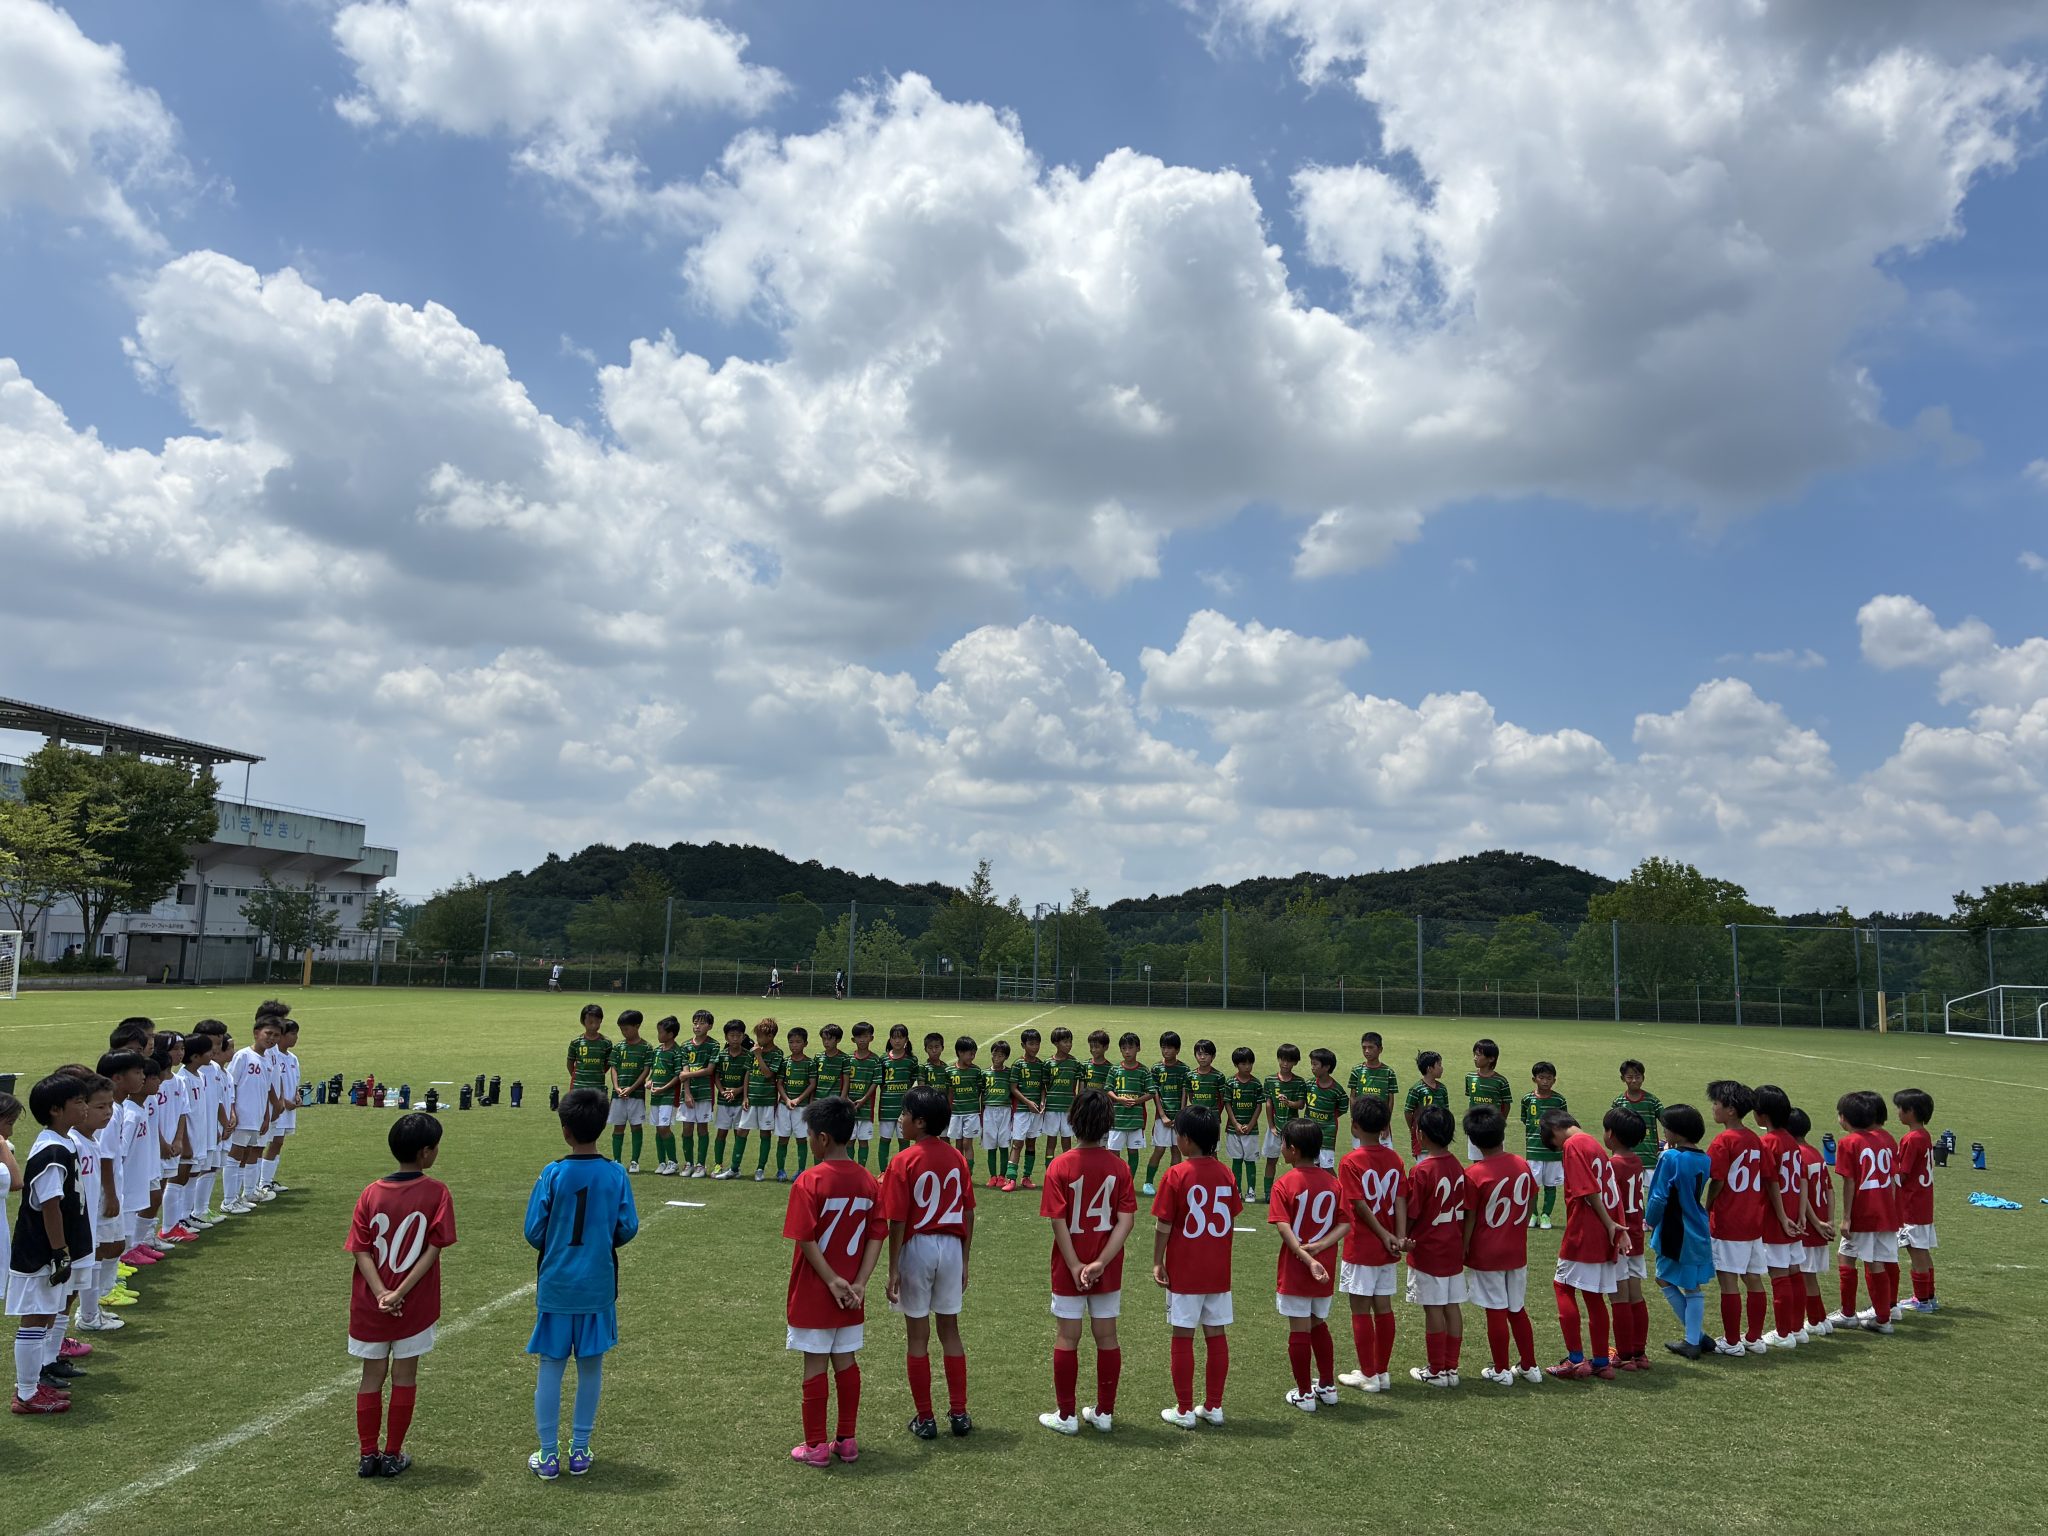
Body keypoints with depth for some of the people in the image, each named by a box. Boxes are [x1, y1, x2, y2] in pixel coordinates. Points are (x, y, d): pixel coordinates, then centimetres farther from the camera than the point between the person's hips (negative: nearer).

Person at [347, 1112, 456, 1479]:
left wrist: (381, 1293, -14)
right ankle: (393, 1455, 20)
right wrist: (400, 1292, -15)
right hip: (415, 1305, -2)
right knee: (404, 1377, 11)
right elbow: (434, 1249, -17)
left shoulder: (371, 1194, -3)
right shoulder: (437, 1193, -12)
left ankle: (367, 1455, 21)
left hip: (370, 1307, 2)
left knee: (372, 1377, 14)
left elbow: (362, 1251, -9)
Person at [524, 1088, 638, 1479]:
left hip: (556, 1286, -1)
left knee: (550, 1367, 10)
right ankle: (580, 1451, 21)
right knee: (590, 1367, 13)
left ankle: (548, 1455, 16)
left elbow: (533, 1232, -8)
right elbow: (628, 1229, -4)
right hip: (598, 1287, 1)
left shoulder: (552, 1175, -13)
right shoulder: (616, 1175, -9)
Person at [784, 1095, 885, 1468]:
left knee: (815, 1365, 5)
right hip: (850, 1295, 5)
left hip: (813, 1294, -4)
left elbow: (806, 1239, -18)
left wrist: (832, 1280, -13)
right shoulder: (868, 1181, 0)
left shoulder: (809, 1181, -16)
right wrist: (859, 1283, -6)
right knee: (846, 1362, 14)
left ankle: (815, 1446, 15)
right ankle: (847, 1441, 22)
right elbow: (877, 1235, -3)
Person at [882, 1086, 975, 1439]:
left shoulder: (904, 1162, -12)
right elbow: (968, 1215, 5)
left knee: (917, 1336, 8)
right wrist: (964, 1261, 14)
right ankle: (959, 1414, 20)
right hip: (951, 1248, 4)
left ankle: (925, 1419, 15)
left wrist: (893, 1270, -8)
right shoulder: (957, 1158, 1)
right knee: (950, 1331, 16)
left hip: (917, 1248, -4)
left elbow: (898, 1221, -14)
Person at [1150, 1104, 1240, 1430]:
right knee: (1217, 1336, 11)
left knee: (1183, 1337, 4)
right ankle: (1213, 1407, 20)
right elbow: (1232, 1222, 7)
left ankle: (1185, 1410, 10)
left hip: (1184, 1271, -4)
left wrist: (1157, 1263, -1)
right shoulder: (1225, 1174, 1)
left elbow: (1163, 1225, -11)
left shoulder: (1176, 1175, -13)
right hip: (1219, 1270, 5)